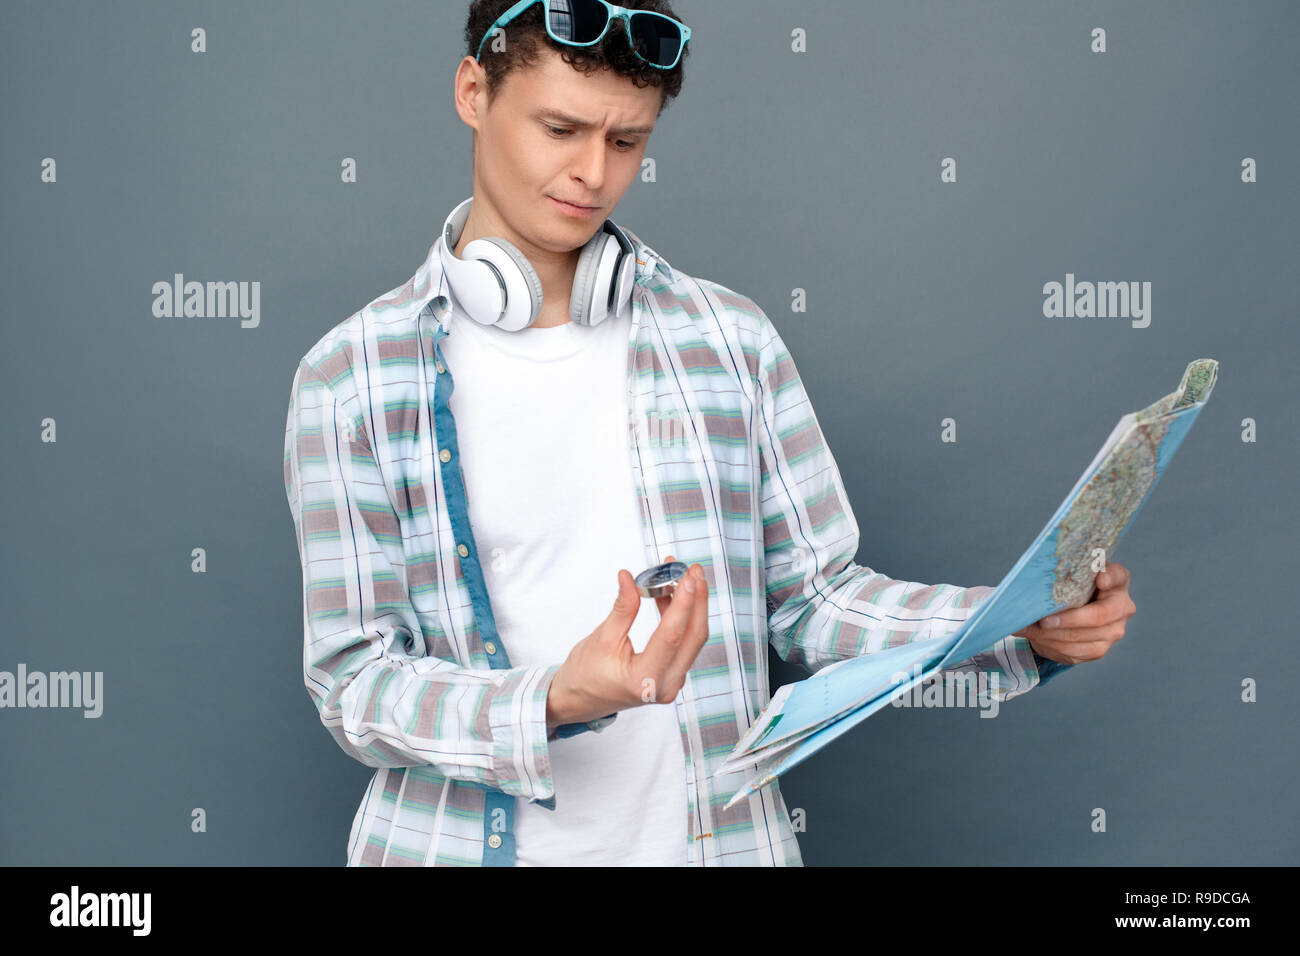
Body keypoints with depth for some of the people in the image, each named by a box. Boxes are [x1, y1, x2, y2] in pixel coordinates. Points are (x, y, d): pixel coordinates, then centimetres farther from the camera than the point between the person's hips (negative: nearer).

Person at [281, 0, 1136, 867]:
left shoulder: (730, 337, 0)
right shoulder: (350, 378, -7)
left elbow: (813, 598, 3)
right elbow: (353, 681, -9)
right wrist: (556, 704, -24)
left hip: (712, 837, 3)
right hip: (469, 842, -2)